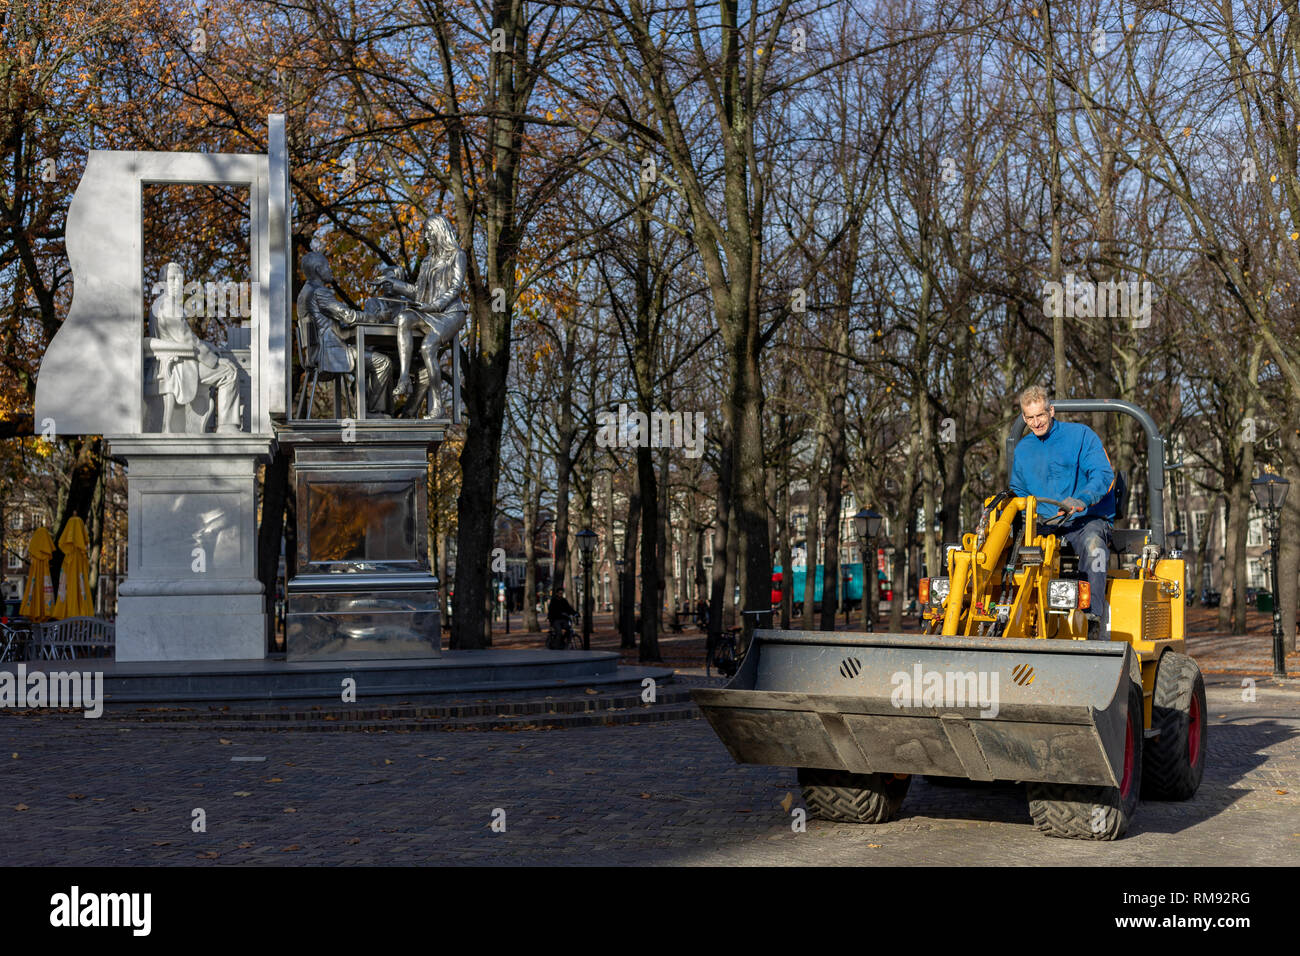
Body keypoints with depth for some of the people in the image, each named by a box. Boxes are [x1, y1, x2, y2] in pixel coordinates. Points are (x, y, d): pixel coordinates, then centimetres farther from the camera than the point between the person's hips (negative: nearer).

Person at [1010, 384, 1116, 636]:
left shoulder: (1080, 435, 0)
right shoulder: (1022, 449, 16)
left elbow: (1104, 475, -12)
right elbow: (1018, 491, 27)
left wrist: (1081, 500, -32)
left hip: (1086, 520, -4)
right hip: (1043, 522, 4)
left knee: (1092, 542, -39)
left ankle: (1094, 619, -45)